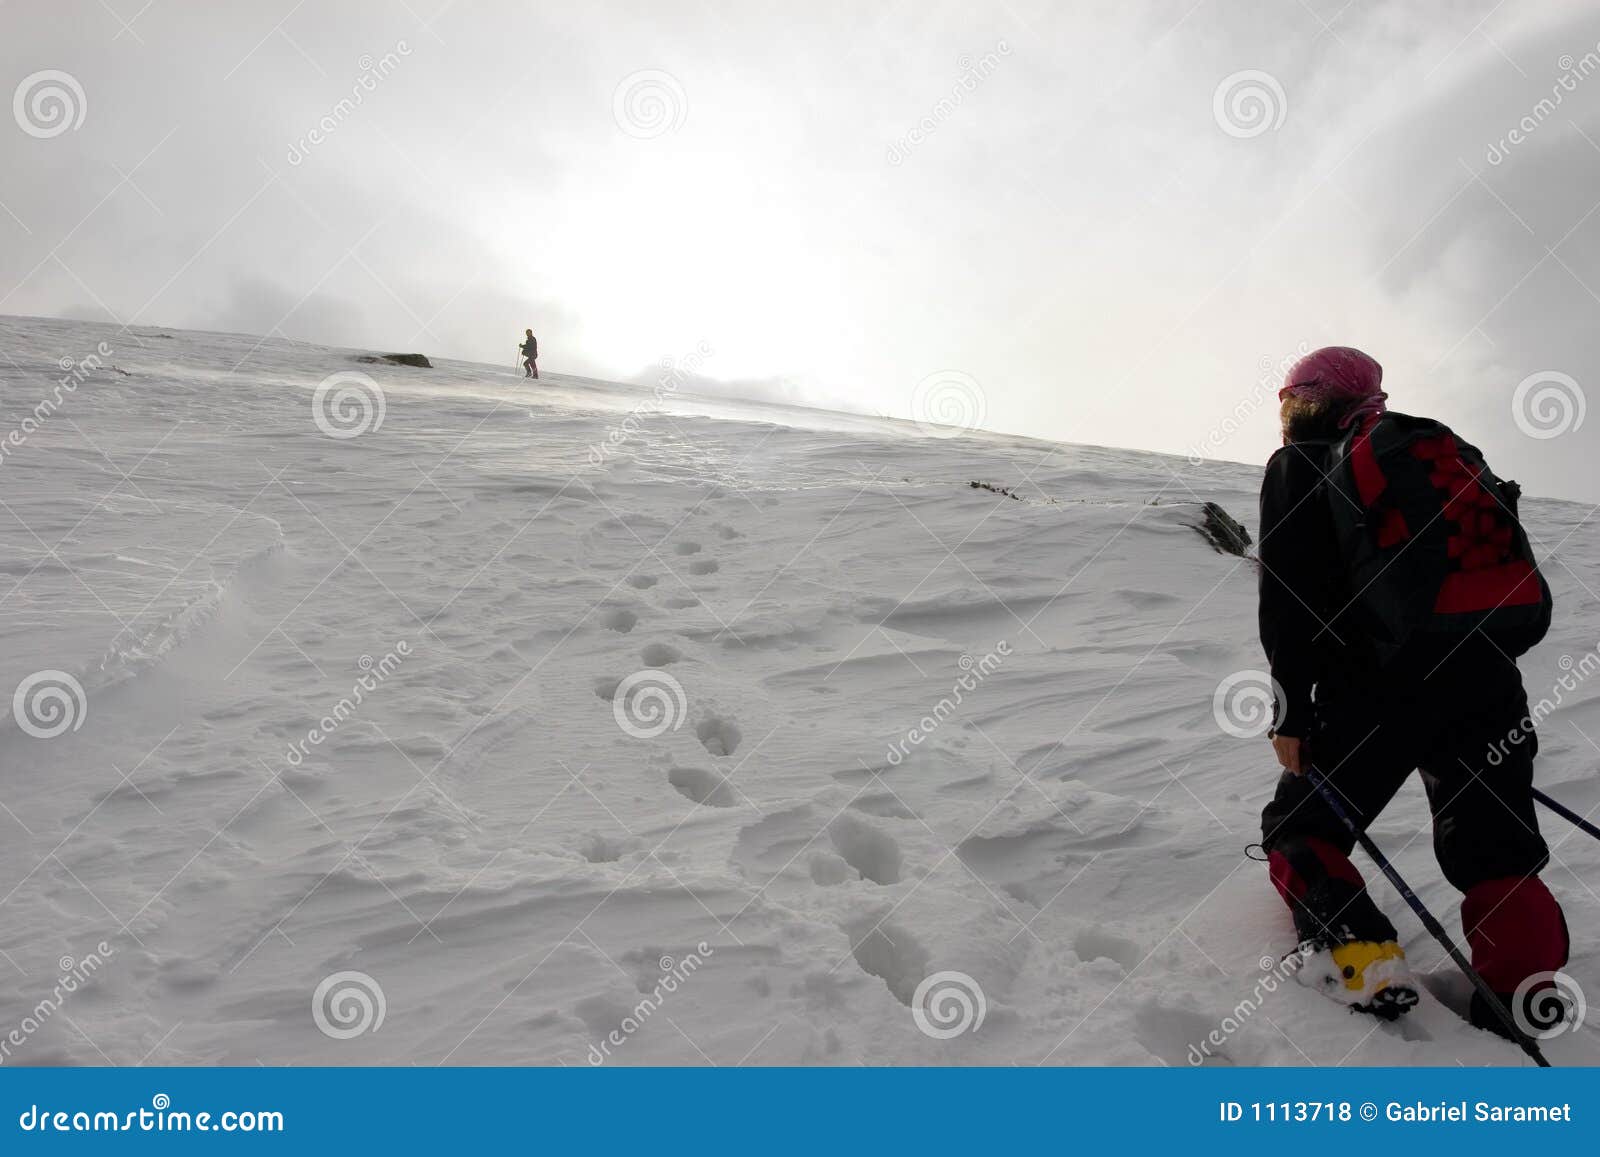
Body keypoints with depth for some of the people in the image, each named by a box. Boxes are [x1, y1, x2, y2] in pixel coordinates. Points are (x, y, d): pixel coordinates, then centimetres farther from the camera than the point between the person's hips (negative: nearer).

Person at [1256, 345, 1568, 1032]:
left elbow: (1288, 598, -7)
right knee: (1497, 853, 13)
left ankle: (1361, 961, -10)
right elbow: (1504, 566, 21)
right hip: (1490, 677, 6)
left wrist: (1291, 711, -7)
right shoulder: (1444, 450, 24)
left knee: (1299, 829, 8)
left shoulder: (1299, 466, 4)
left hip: (1383, 686, -6)